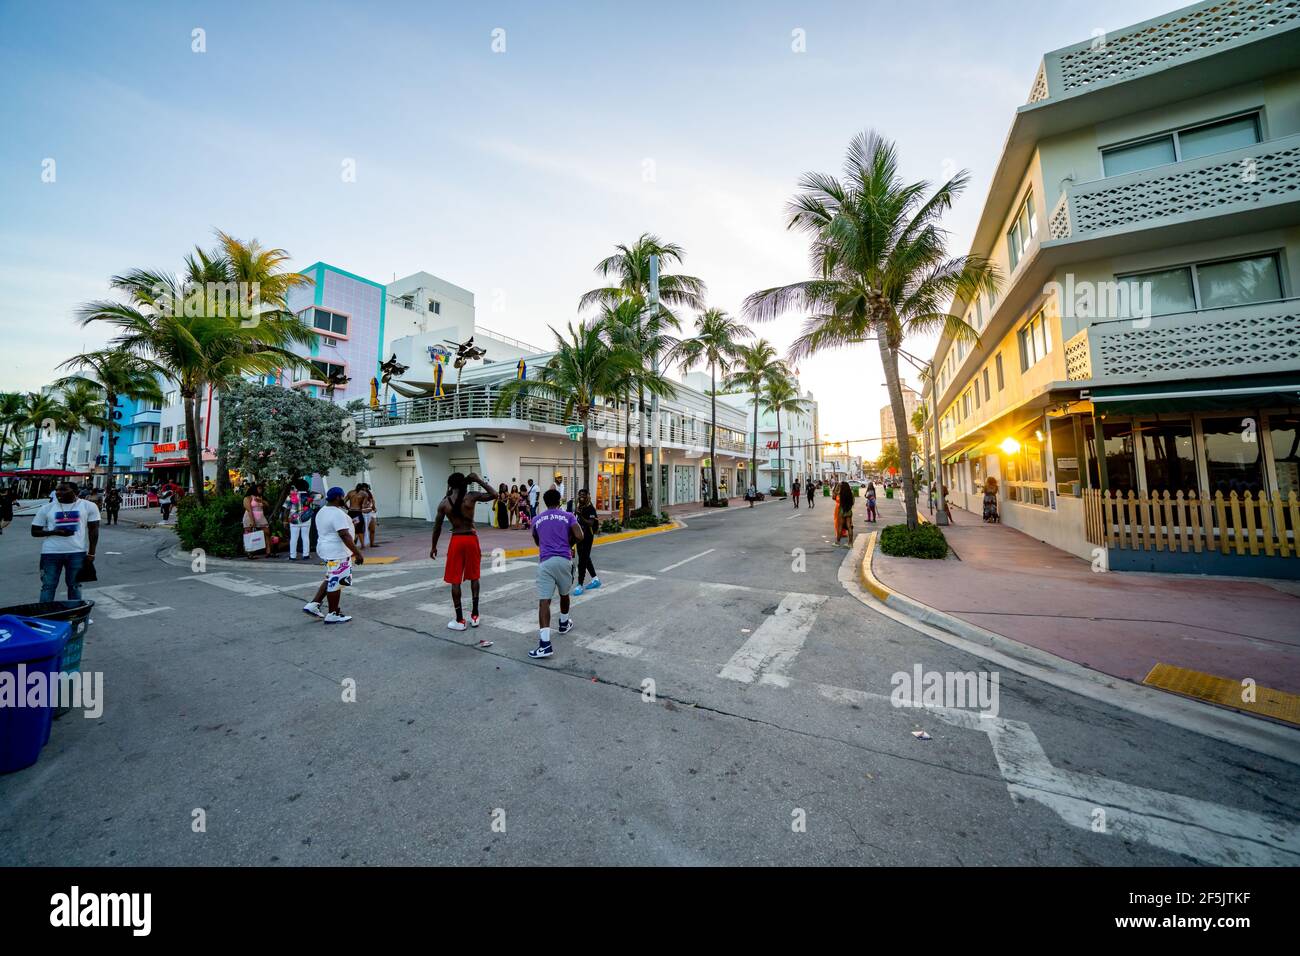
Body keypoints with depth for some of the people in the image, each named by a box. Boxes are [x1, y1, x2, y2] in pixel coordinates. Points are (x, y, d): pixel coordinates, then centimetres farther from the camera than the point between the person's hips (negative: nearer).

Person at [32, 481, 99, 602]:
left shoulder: (88, 506, 0)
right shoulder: (46, 508, 3)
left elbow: (93, 530, 1)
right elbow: (34, 532, 7)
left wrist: (91, 553, -5)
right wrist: (55, 532, -14)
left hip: (77, 553, -1)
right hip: (51, 553, 1)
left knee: (74, 585, 9)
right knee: (48, 586, 6)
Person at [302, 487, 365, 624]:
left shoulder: (322, 511, 12)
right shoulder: (337, 513, -21)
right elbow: (345, 536, -25)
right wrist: (357, 553, -23)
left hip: (326, 549, 10)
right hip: (336, 553, -10)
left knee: (331, 580, 22)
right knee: (336, 582, 0)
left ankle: (313, 604, 20)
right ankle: (332, 614, 8)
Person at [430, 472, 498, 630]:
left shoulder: (444, 503, -2)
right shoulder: (472, 496, -7)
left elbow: (437, 527, 2)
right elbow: (494, 495, 2)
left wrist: (433, 546, 14)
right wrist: (479, 480, 3)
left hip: (456, 540, 0)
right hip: (471, 539, 0)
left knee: (455, 580, 8)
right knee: (474, 577, 15)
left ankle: (460, 620, 10)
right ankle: (475, 615, 18)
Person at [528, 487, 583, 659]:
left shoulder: (536, 520, 15)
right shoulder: (568, 516, 7)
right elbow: (579, 537, -3)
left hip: (545, 562, 0)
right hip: (564, 560, 1)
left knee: (544, 601, -8)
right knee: (564, 594, 24)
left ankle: (545, 644, -18)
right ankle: (564, 624, 46)